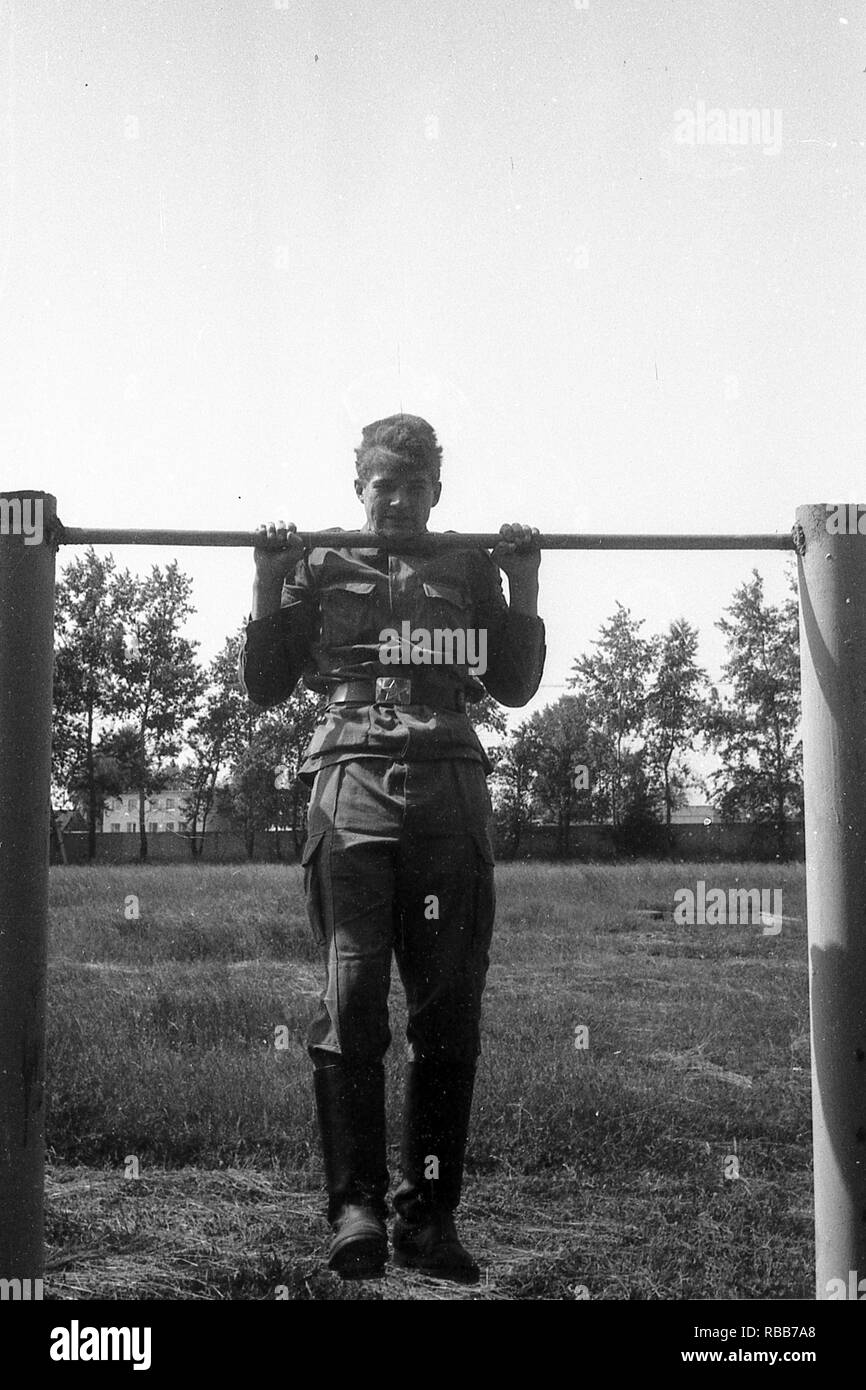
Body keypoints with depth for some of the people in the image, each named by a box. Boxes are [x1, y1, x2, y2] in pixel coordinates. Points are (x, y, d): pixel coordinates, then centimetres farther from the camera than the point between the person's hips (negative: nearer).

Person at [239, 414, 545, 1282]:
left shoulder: (470, 570, 20)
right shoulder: (320, 567, 17)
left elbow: (515, 685, 16)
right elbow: (265, 685, 13)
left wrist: (523, 584, 8)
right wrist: (269, 582, 4)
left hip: (450, 788, 2)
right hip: (352, 780, -1)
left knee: (449, 1008, -2)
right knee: (352, 998, -12)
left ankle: (429, 1217, 4)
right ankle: (355, 1209, -10)